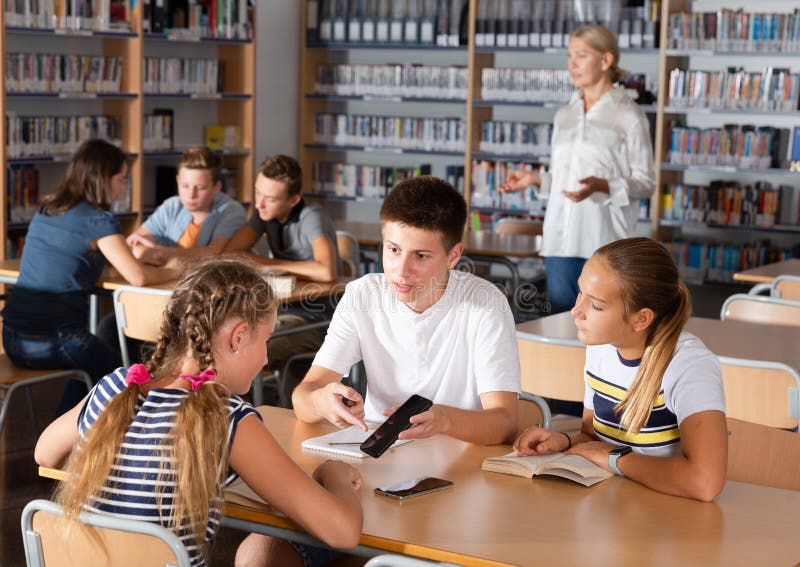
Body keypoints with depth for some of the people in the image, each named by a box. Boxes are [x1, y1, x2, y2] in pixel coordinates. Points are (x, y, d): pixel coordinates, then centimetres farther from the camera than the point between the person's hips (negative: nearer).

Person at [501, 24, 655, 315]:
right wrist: (535, 179, 3)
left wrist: (601, 186, -20)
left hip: (606, 239, -5)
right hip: (561, 237, 5)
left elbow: (645, 182, -4)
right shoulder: (564, 116, 15)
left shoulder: (628, 115, -2)